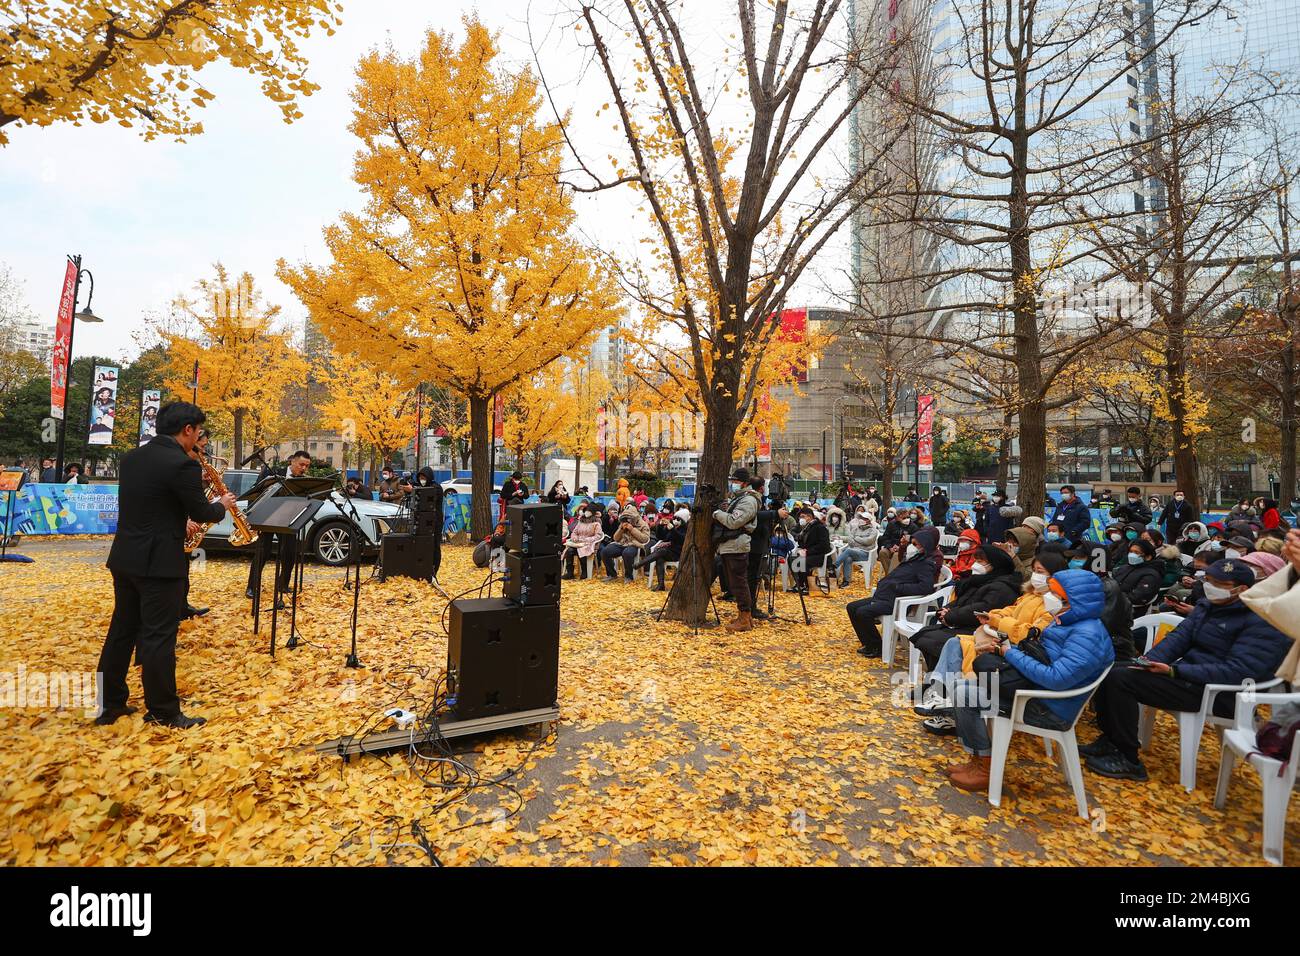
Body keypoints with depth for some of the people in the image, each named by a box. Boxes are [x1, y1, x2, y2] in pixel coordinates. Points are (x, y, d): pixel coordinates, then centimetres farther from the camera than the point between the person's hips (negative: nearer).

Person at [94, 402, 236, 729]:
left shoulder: (131, 457, 9)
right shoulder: (182, 464, -18)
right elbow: (201, 513, -11)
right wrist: (223, 505, 9)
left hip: (124, 557, 8)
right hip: (158, 562, -8)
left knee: (122, 629, 17)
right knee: (159, 637, 0)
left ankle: (108, 703, 27)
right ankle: (163, 712, 10)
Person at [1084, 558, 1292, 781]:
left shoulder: (1264, 623, -16)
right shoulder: (1208, 605, 9)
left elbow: (1237, 672, -24)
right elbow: (1179, 637, 6)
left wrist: (1173, 671, -27)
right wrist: (1149, 660, -12)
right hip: (1189, 672, 9)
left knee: (1121, 679, -23)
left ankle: (1128, 761, -10)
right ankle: (1110, 740, 7)